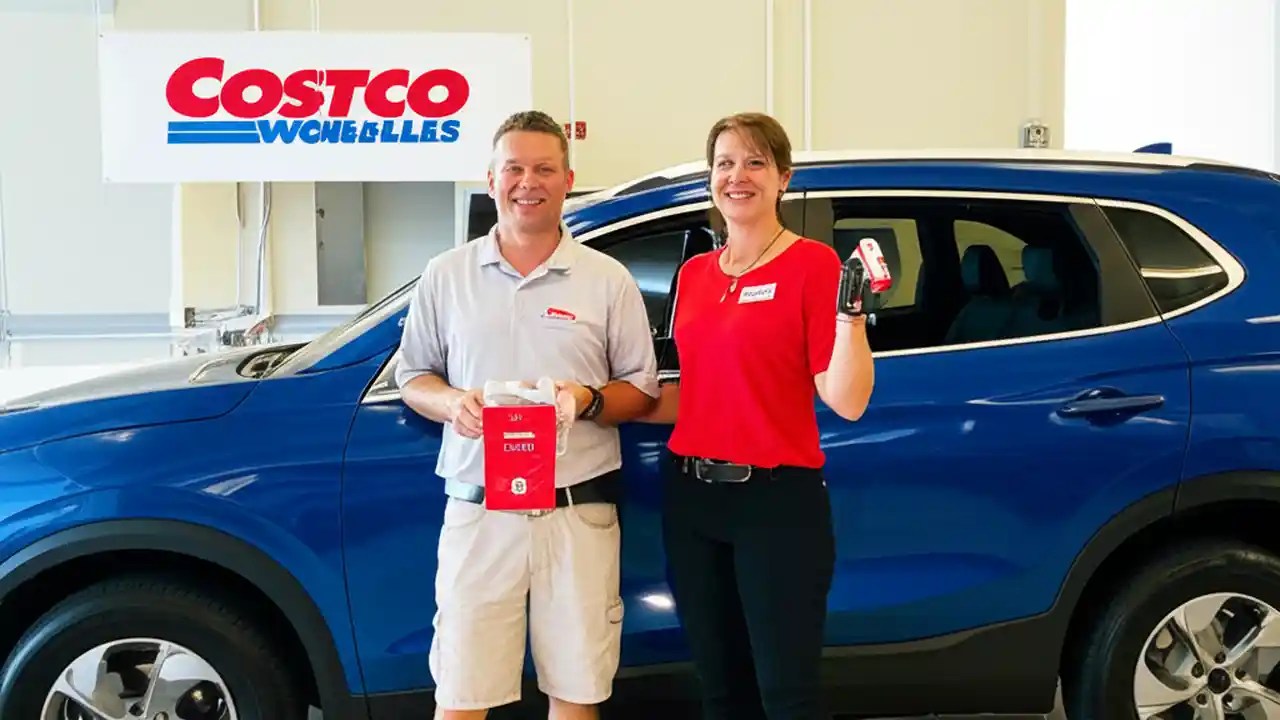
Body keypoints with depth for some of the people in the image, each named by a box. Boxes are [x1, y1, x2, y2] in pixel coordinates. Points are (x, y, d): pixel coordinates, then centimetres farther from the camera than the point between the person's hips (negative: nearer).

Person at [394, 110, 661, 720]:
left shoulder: (608, 279, 4)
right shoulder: (446, 276, 7)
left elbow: (642, 392, 7)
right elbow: (412, 377, 12)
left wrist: (589, 401, -13)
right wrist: (451, 402, -10)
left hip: (579, 513, 0)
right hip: (477, 512, 1)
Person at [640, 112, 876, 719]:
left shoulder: (812, 264, -8)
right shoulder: (693, 274, 10)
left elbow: (847, 401, -14)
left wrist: (851, 311, -25)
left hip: (778, 500, -6)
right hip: (691, 498, 6)